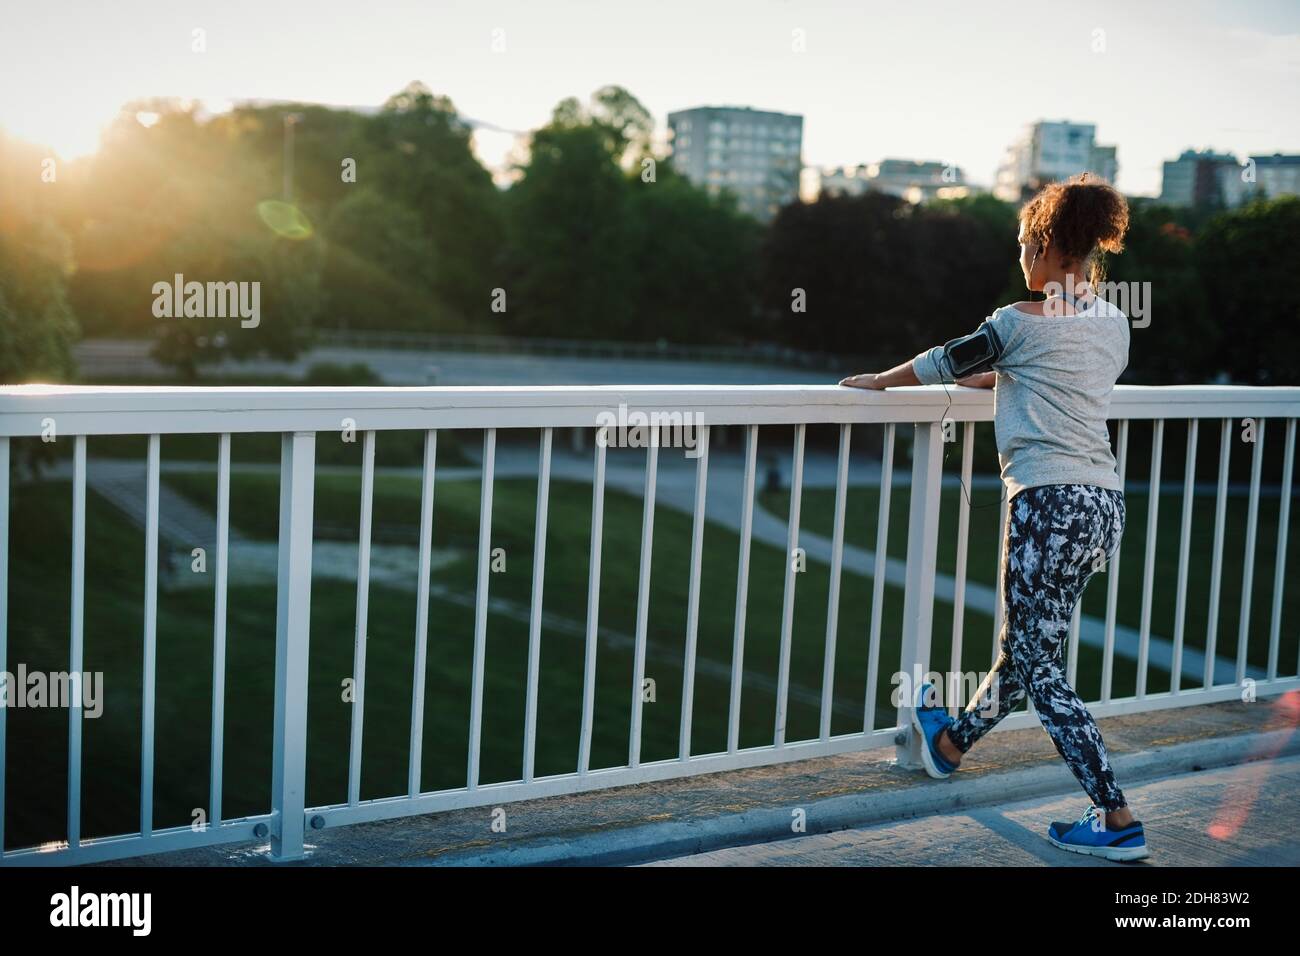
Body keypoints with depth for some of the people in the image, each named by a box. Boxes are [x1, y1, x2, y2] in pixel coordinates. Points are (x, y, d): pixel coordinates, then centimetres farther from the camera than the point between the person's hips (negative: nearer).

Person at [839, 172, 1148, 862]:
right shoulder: (1114, 324, 12)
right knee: (1023, 644, 22)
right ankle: (953, 740, 44)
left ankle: (1117, 821, -1)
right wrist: (992, 378, 42)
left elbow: (945, 361, 5)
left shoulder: (1024, 321, -8)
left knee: (1038, 665, -1)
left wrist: (879, 380, 22)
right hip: (1104, 503, 8)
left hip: (1049, 501, -8)